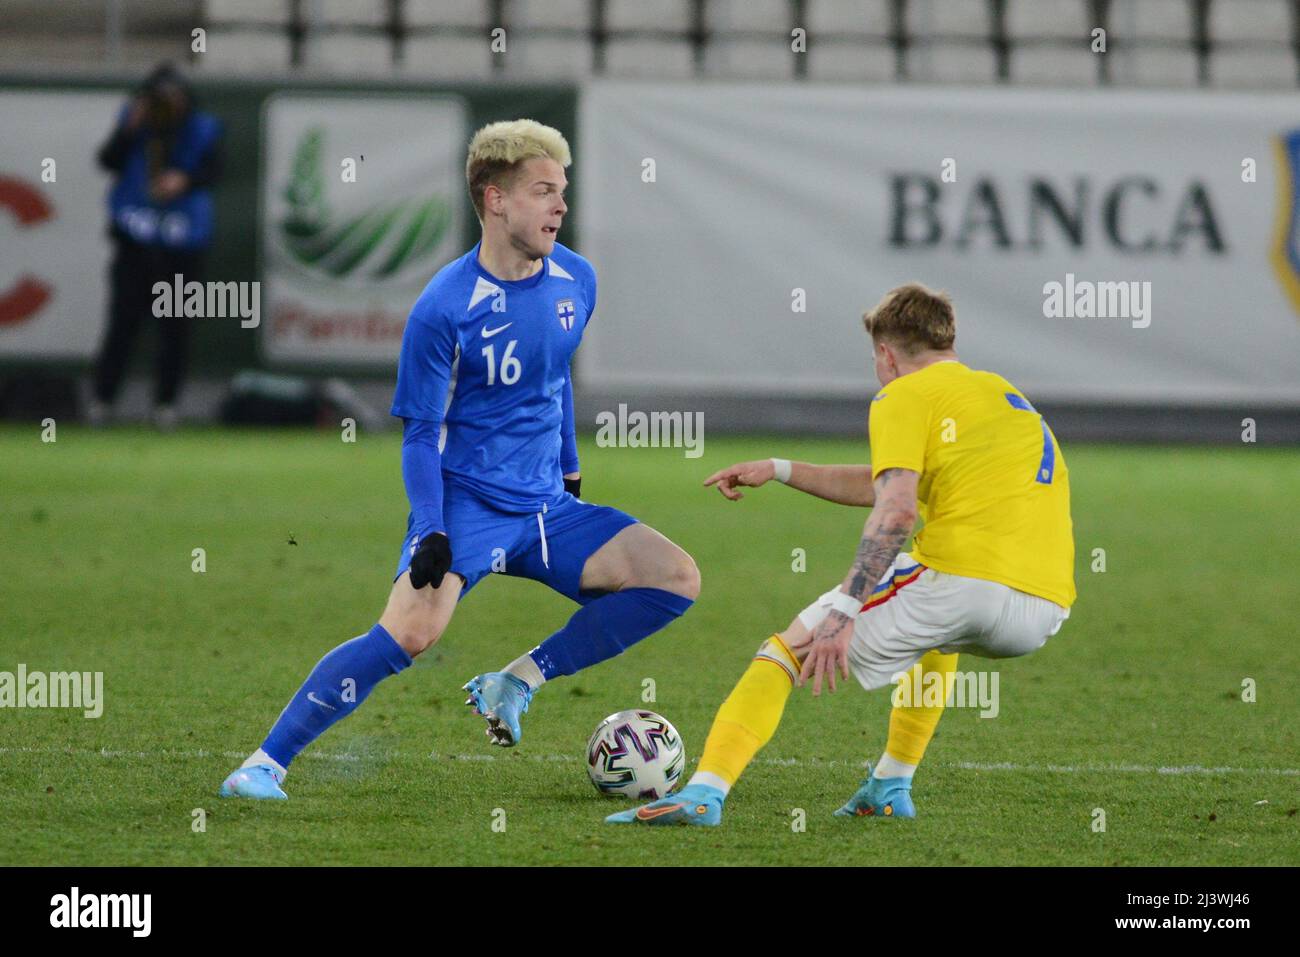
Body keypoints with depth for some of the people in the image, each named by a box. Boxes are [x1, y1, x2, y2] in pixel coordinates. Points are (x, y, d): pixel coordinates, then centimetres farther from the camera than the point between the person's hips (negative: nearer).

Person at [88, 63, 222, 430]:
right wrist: (128, 131, -17)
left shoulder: (202, 129, -1)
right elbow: (108, 161, -3)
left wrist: (185, 180, -28)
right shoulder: (134, 120, 3)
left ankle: (166, 401, 9)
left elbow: (213, 170, -10)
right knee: (124, 318, -3)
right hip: (136, 236, 0)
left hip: (184, 241, 0)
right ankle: (101, 397, 1)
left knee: (175, 325, 1)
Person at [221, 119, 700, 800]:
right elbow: (421, 434, -10)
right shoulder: (444, 308, -14)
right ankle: (265, 763, -20)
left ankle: (515, 684, -3)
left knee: (676, 578, -9)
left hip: (545, 507, 6)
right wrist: (431, 532, -21)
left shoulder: (575, 282, 3)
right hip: (465, 503, -6)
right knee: (412, 629, -30)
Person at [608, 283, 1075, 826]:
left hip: (966, 579, -7)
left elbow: (896, 510, -13)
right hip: (1047, 609, 7)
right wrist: (782, 471, 41)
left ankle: (705, 791, -13)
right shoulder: (1002, 392, 29)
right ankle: (890, 788, 35)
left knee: (785, 652, 5)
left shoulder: (904, 396, 4)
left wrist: (844, 611, -19)